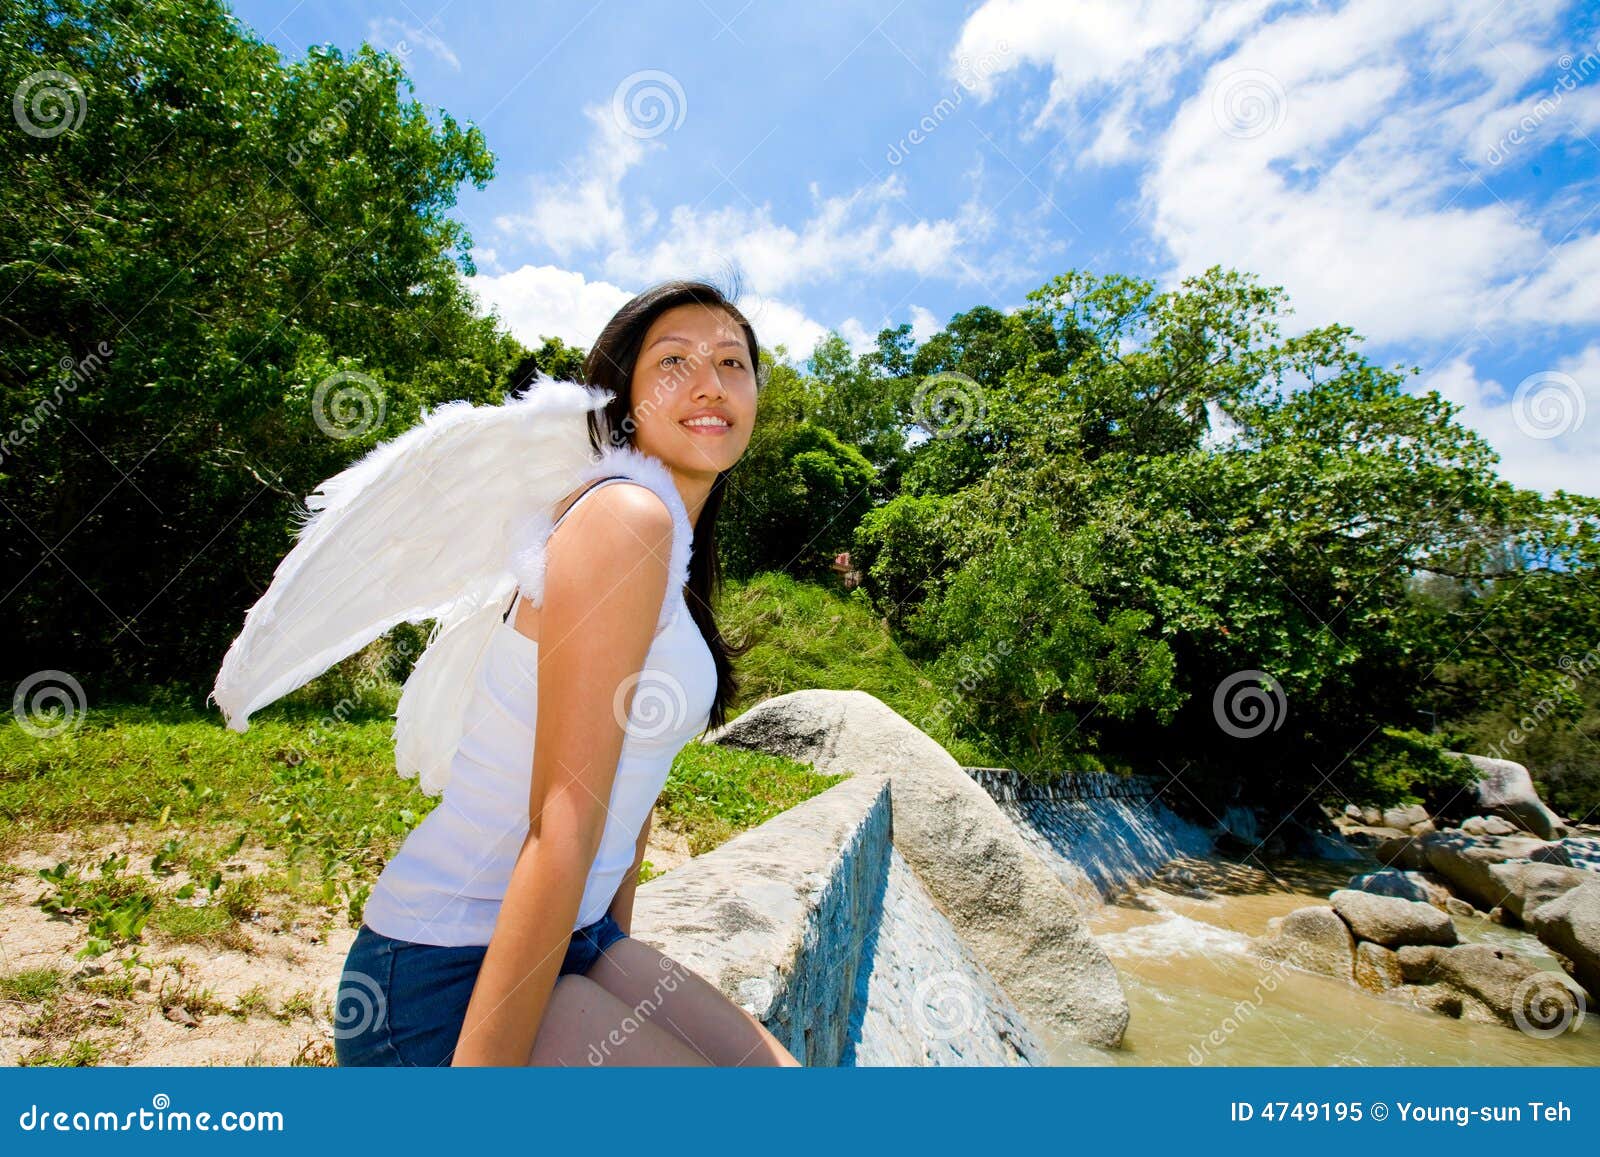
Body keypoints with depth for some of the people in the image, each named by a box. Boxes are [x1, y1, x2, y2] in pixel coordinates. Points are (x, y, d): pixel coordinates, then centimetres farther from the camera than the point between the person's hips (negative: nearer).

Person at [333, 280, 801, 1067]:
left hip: (577, 939, 8)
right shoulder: (623, 515, -20)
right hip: (451, 975, -8)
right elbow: (560, 830, -24)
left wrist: (621, 962, 15)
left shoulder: (673, 548, 8)